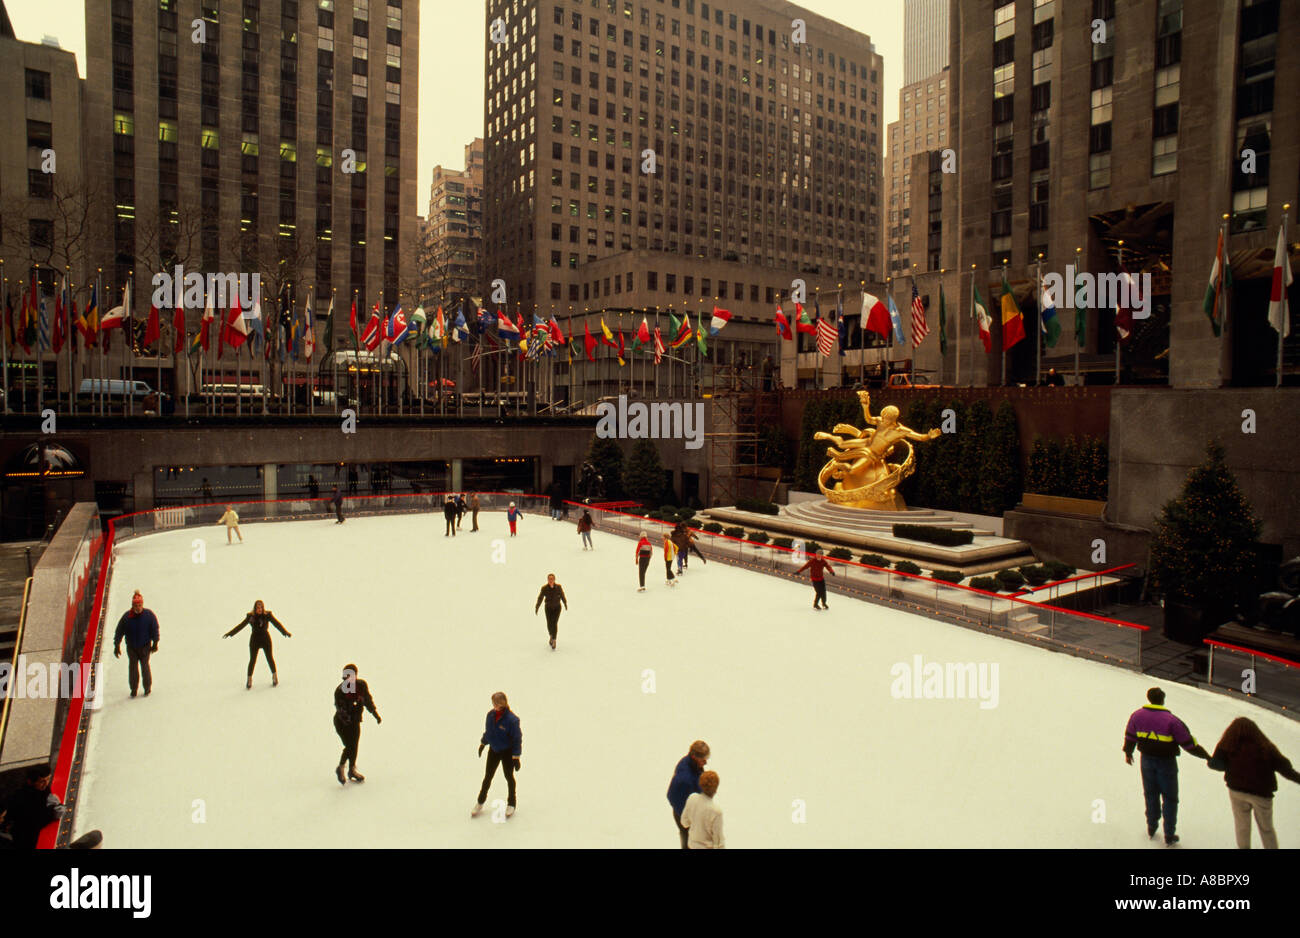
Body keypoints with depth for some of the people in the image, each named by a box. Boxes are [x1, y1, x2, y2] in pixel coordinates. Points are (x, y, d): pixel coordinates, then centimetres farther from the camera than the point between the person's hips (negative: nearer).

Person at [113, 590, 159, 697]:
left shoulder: (149, 615, -9)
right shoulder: (127, 616, -9)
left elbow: (155, 629, -1)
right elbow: (119, 631, -1)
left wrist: (155, 643, -2)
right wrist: (117, 646, -2)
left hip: (145, 646, -1)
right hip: (131, 647, 1)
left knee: (145, 665, 0)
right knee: (133, 666, 2)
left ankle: (147, 687, 15)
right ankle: (133, 689, 15)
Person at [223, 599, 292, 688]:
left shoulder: (267, 615, -7)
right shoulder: (251, 616, -4)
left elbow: (276, 623, -12)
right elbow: (241, 625, 1)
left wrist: (284, 632, -24)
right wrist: (230, 633, -1)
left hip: (266, 639, 0)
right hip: (254, 640, 0)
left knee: (270, 658, 5)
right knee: (252, 660, 1)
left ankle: (275, 677, 21)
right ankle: (249, 679, 14)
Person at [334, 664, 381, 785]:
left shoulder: (361, 685, -6)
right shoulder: (340, 690, -20)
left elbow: (368, 699, 9)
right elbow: (340, 708, -21)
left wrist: (375, 713, 13)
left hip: (355, 720, 5)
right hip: (342, 722, -5)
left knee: (355, 745, 10)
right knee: (350, 746, -9)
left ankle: (352, 770, 30)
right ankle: (340, 768, 15)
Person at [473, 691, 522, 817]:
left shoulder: (511, 719, -28)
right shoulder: (490, 715, -12)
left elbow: (517, 738, -21)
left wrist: (516, 757, -19)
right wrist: (483, 743, 18)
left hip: (507, 752, -4)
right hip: (493, 750, 4)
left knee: (509, 777, 14)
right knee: (487, 776, 15)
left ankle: (511, 804, 34)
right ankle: (480, 802, 34)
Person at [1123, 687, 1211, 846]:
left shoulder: (1137, 715, -7)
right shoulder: (1172, 721, -20)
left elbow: (1130, 736, 6)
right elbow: (1189, 743, -16)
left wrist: (1128, 752, 22)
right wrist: (1206, 756, -2)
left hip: (1147, 760, 3)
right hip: (1166, 762, -3)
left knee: (1151, 794, 20)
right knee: (1170, 799, 11)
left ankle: (1151, 828, 34)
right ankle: (1169, 836, 18)